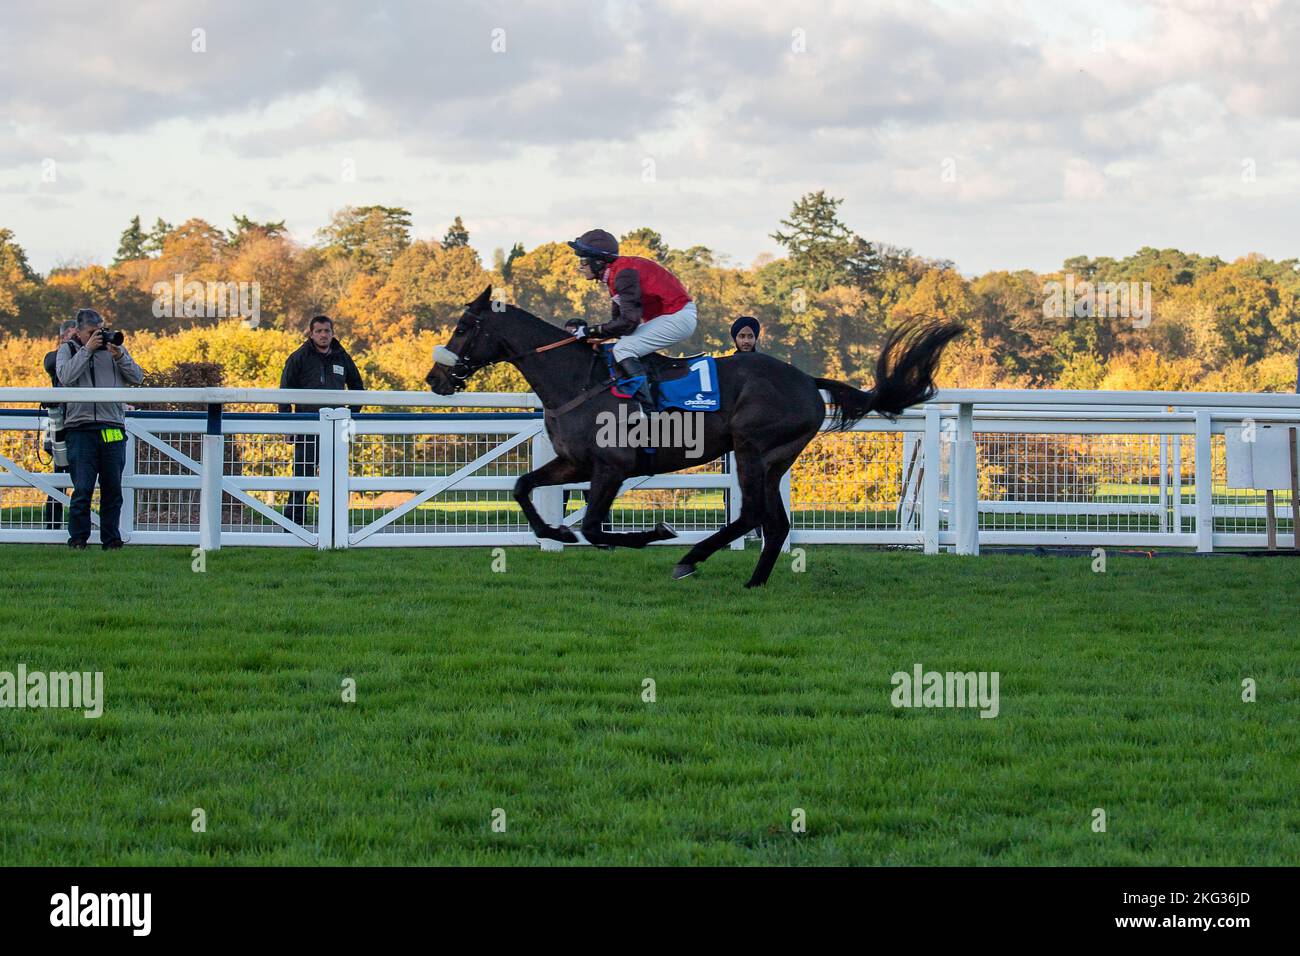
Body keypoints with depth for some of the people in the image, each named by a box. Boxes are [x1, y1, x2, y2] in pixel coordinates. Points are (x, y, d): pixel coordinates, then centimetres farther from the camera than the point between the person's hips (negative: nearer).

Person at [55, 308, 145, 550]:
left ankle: (111, 540, 11)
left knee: (112, 489, 4)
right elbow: (65, 376, -10)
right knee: (82, 489, -8)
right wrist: (87, 349, -10)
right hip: (81, 428, -2)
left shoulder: (114, 346, 14)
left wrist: (119, 356, -7)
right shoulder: (68, 349, 9)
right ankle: (77, 539, 0)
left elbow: (137, 378, 8)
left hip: (113, 428, 2)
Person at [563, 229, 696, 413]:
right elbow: (617, 320, 14)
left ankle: (648, 412, -25)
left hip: (678, 317, -11)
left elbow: (627, 323, -26)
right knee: (624, 347, 15)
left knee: (623, 349, -18)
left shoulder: (624, 274, -21)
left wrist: (589, 331, -18)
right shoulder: (616, 273, 12)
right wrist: (583, 330, 2)